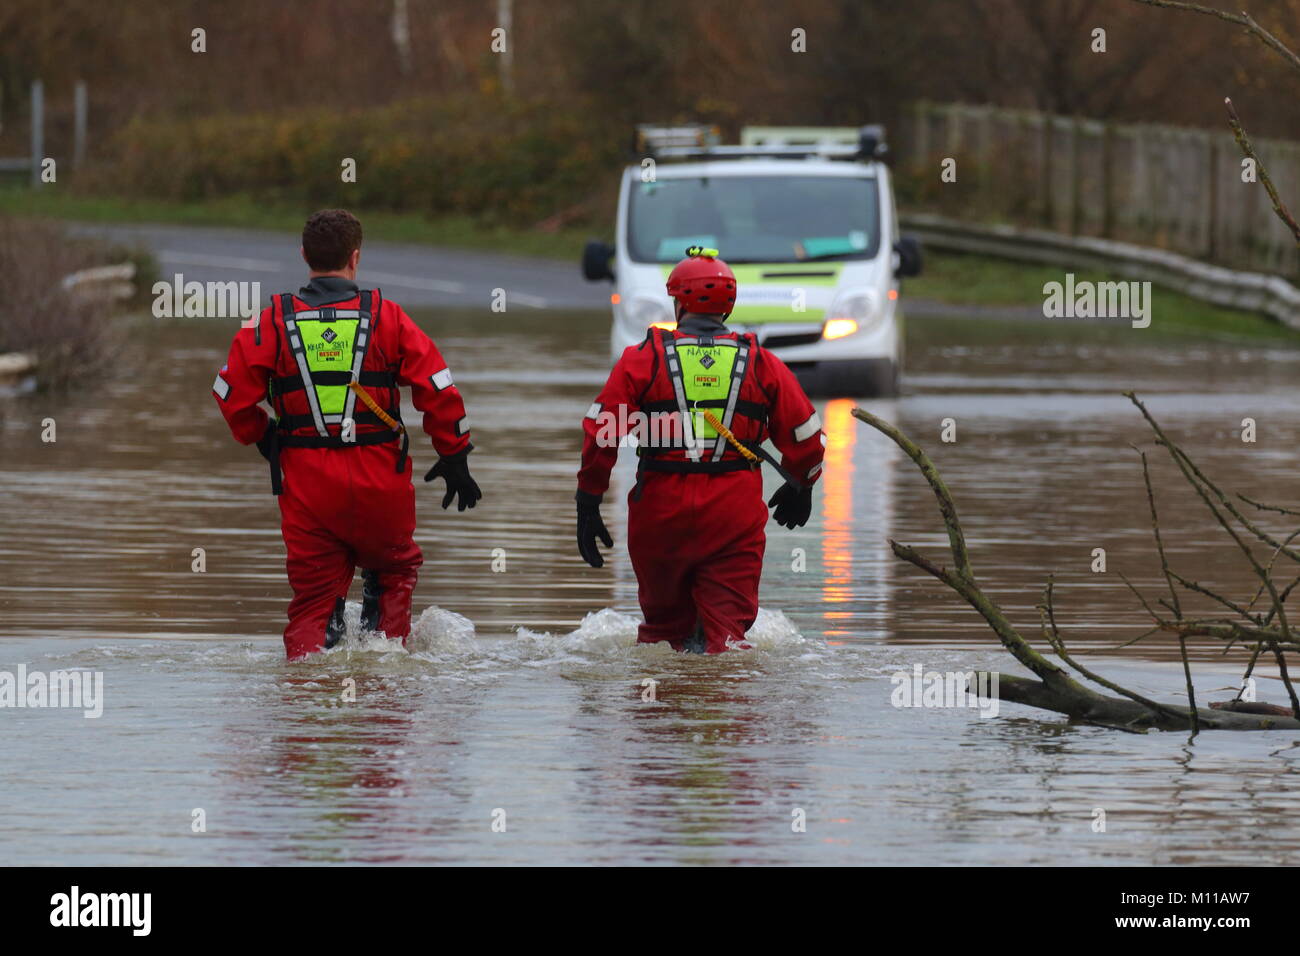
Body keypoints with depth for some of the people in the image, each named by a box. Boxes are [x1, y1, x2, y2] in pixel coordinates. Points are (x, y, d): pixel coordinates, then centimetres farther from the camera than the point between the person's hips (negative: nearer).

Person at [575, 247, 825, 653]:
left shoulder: (643, 358, 1)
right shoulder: (761, 362, 5)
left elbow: (600, 432, -5)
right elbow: (806, 437, 11)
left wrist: (588, 502, 4)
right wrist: (801, 488, 30)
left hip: (660, 513, 0)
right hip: (735, 518, 0)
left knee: (664, 619, 18)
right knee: (726, 627, -2)